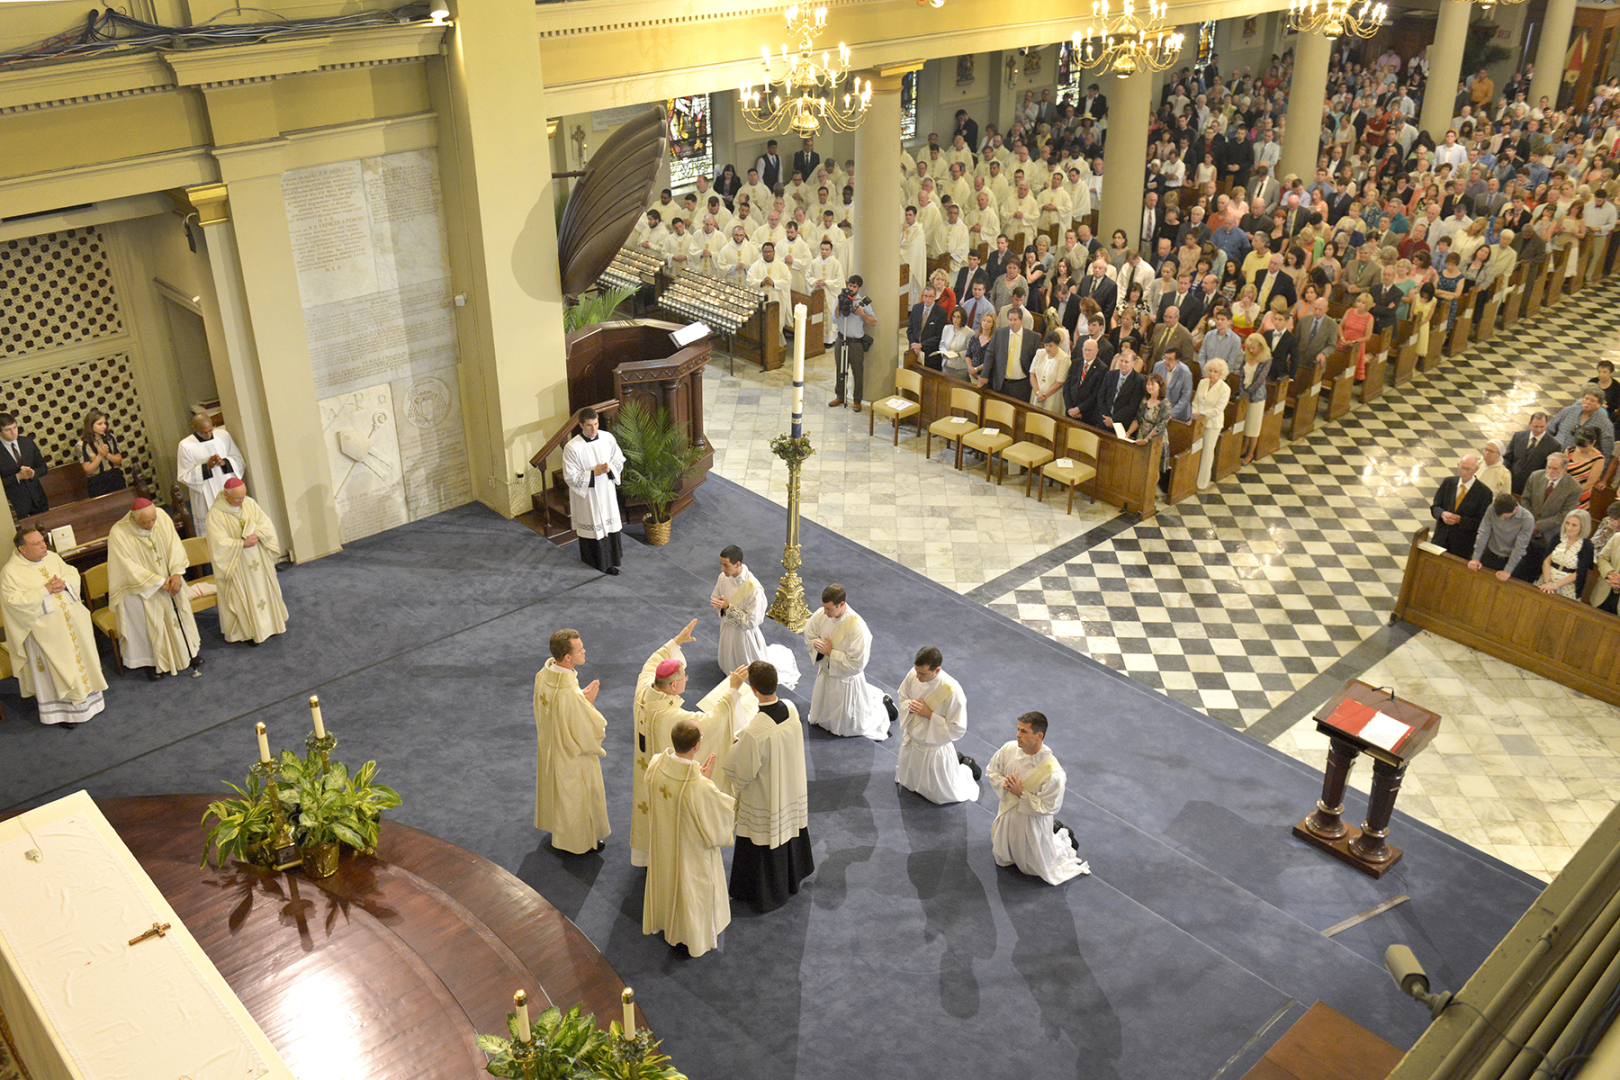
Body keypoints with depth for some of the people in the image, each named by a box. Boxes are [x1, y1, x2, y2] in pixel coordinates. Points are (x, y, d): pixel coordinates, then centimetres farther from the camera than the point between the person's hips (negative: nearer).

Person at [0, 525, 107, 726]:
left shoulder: (52, 558, 5)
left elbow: (72, 573, 11)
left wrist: (64, 583, -12)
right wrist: (45, 591, -22)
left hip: (73, 619, 6)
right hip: (46, 628, -6)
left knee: (81, 654, 15)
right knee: (57, 667, 1)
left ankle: (87, 694, 33)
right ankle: (63, 708, 14)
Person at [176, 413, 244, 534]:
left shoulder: (223, 435, 2)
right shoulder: (185, 446, -6)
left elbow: (240, 461, 6)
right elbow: (185, 477, -6)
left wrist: (224, 462, -15)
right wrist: (206, 467, -19)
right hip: (206, 503, -3)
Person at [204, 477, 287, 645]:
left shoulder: (249, 503, -2)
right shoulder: (215, 513, -16)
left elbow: (266, 524, -1)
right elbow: (219, 543, -20)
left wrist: (256, 535, -20)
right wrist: (242, 543, -25)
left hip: (258, 559, 5)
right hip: (237, 564, -5)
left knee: (265, 589, 14)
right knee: (244, 597, 2)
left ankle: (270, 623, 29)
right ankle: (250, 631, 14)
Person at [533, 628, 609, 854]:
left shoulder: (543, 675, -15)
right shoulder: (568, 694, -41)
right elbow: (587, 732, -29)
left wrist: (581, 696, -7)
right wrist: (589, 702, -19)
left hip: (549, 748, 8)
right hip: (573, 757, -8)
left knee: (555, 788, 31)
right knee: (576, 795, 18)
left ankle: (556, 827, 56)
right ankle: (579, 840, 40)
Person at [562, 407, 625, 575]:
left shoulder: (607, 438, -8)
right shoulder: (572, 447, -21)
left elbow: (619, 459, 5)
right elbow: (570, 477, -17)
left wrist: (610, 467, -16)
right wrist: (593, 473, -23)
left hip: (607, 490, 5)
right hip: (587, 494, -4)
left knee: (610, 522, 15)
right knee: (592, 527, 9)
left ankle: (610, 560, 33)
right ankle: (596, 561, 28)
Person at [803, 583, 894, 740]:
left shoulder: (857, 628, -34)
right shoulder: (822, 614, -17)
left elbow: (857, 664, -29)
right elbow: (809, 634, 1)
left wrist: (830, 652, -26)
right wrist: (819, 646, -20)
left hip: (846, 679, -6)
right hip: (825, 673, 6)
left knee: (850, 726, 14)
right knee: (817, 720, 29)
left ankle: (883, 704, 36)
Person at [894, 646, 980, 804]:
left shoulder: (953, 692, -35)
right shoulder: (913, 675, -18)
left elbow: (958, 730, -25)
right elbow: (902, 696, 4)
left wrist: (929, 714, -30)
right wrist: (910, 705, -20)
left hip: (935, 748, -5)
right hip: (911, 742, 6)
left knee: (942, 796, 14)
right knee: (905, 782, 29)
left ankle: (966, 767, 39)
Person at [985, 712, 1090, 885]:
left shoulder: (1053, 772, -33)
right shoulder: (1009, 749, -17)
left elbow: (1049, 807, -24)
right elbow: (992, 771, 0)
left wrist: (1021, 793, -28)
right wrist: (1004, 784, -20)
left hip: (1033, 823, -5)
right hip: (1008, 817, 5)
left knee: (1041, 869, 15)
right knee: (1002, 859, 29)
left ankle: (1063, 838, 39)